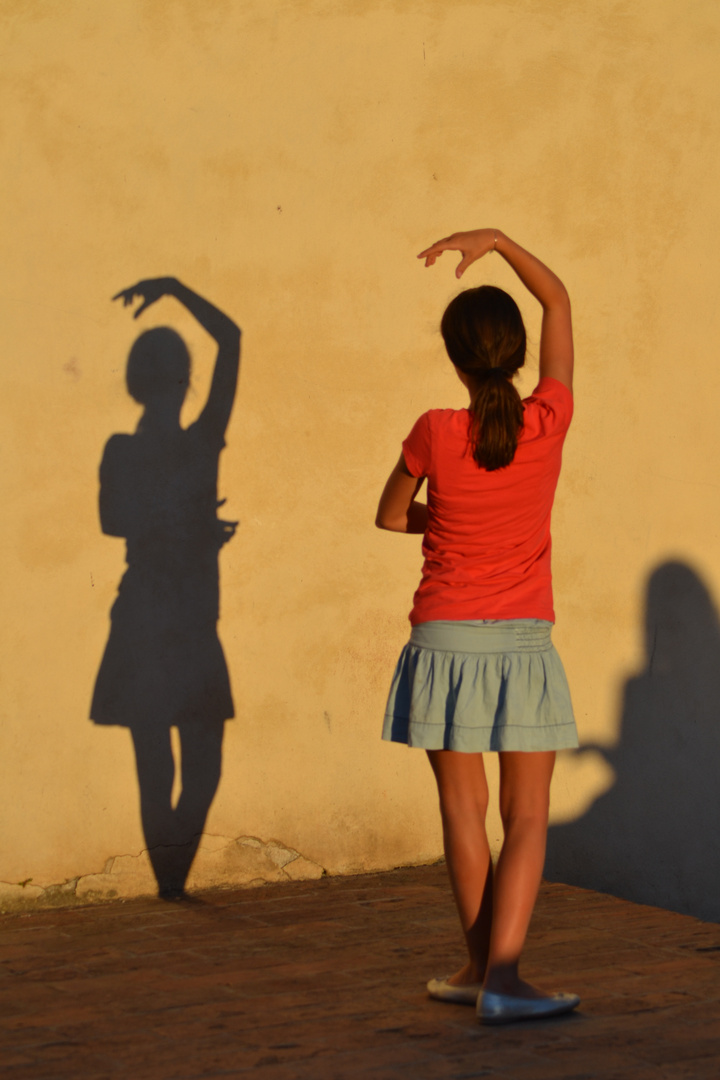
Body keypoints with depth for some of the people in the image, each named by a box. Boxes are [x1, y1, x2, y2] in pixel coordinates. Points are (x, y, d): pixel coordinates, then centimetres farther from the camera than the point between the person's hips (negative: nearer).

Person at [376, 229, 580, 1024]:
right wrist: (497, 240, 0)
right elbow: (558, 301, 6)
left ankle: (483, 966, 24)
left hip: (446, 638, 0)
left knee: (463, 807, 12)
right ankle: (501, 973, -13)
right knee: (527, 816, 2)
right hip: (524, 642, 0)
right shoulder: (549, 423, -7)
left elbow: (391, 515, 6)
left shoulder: (435, 434, -12)